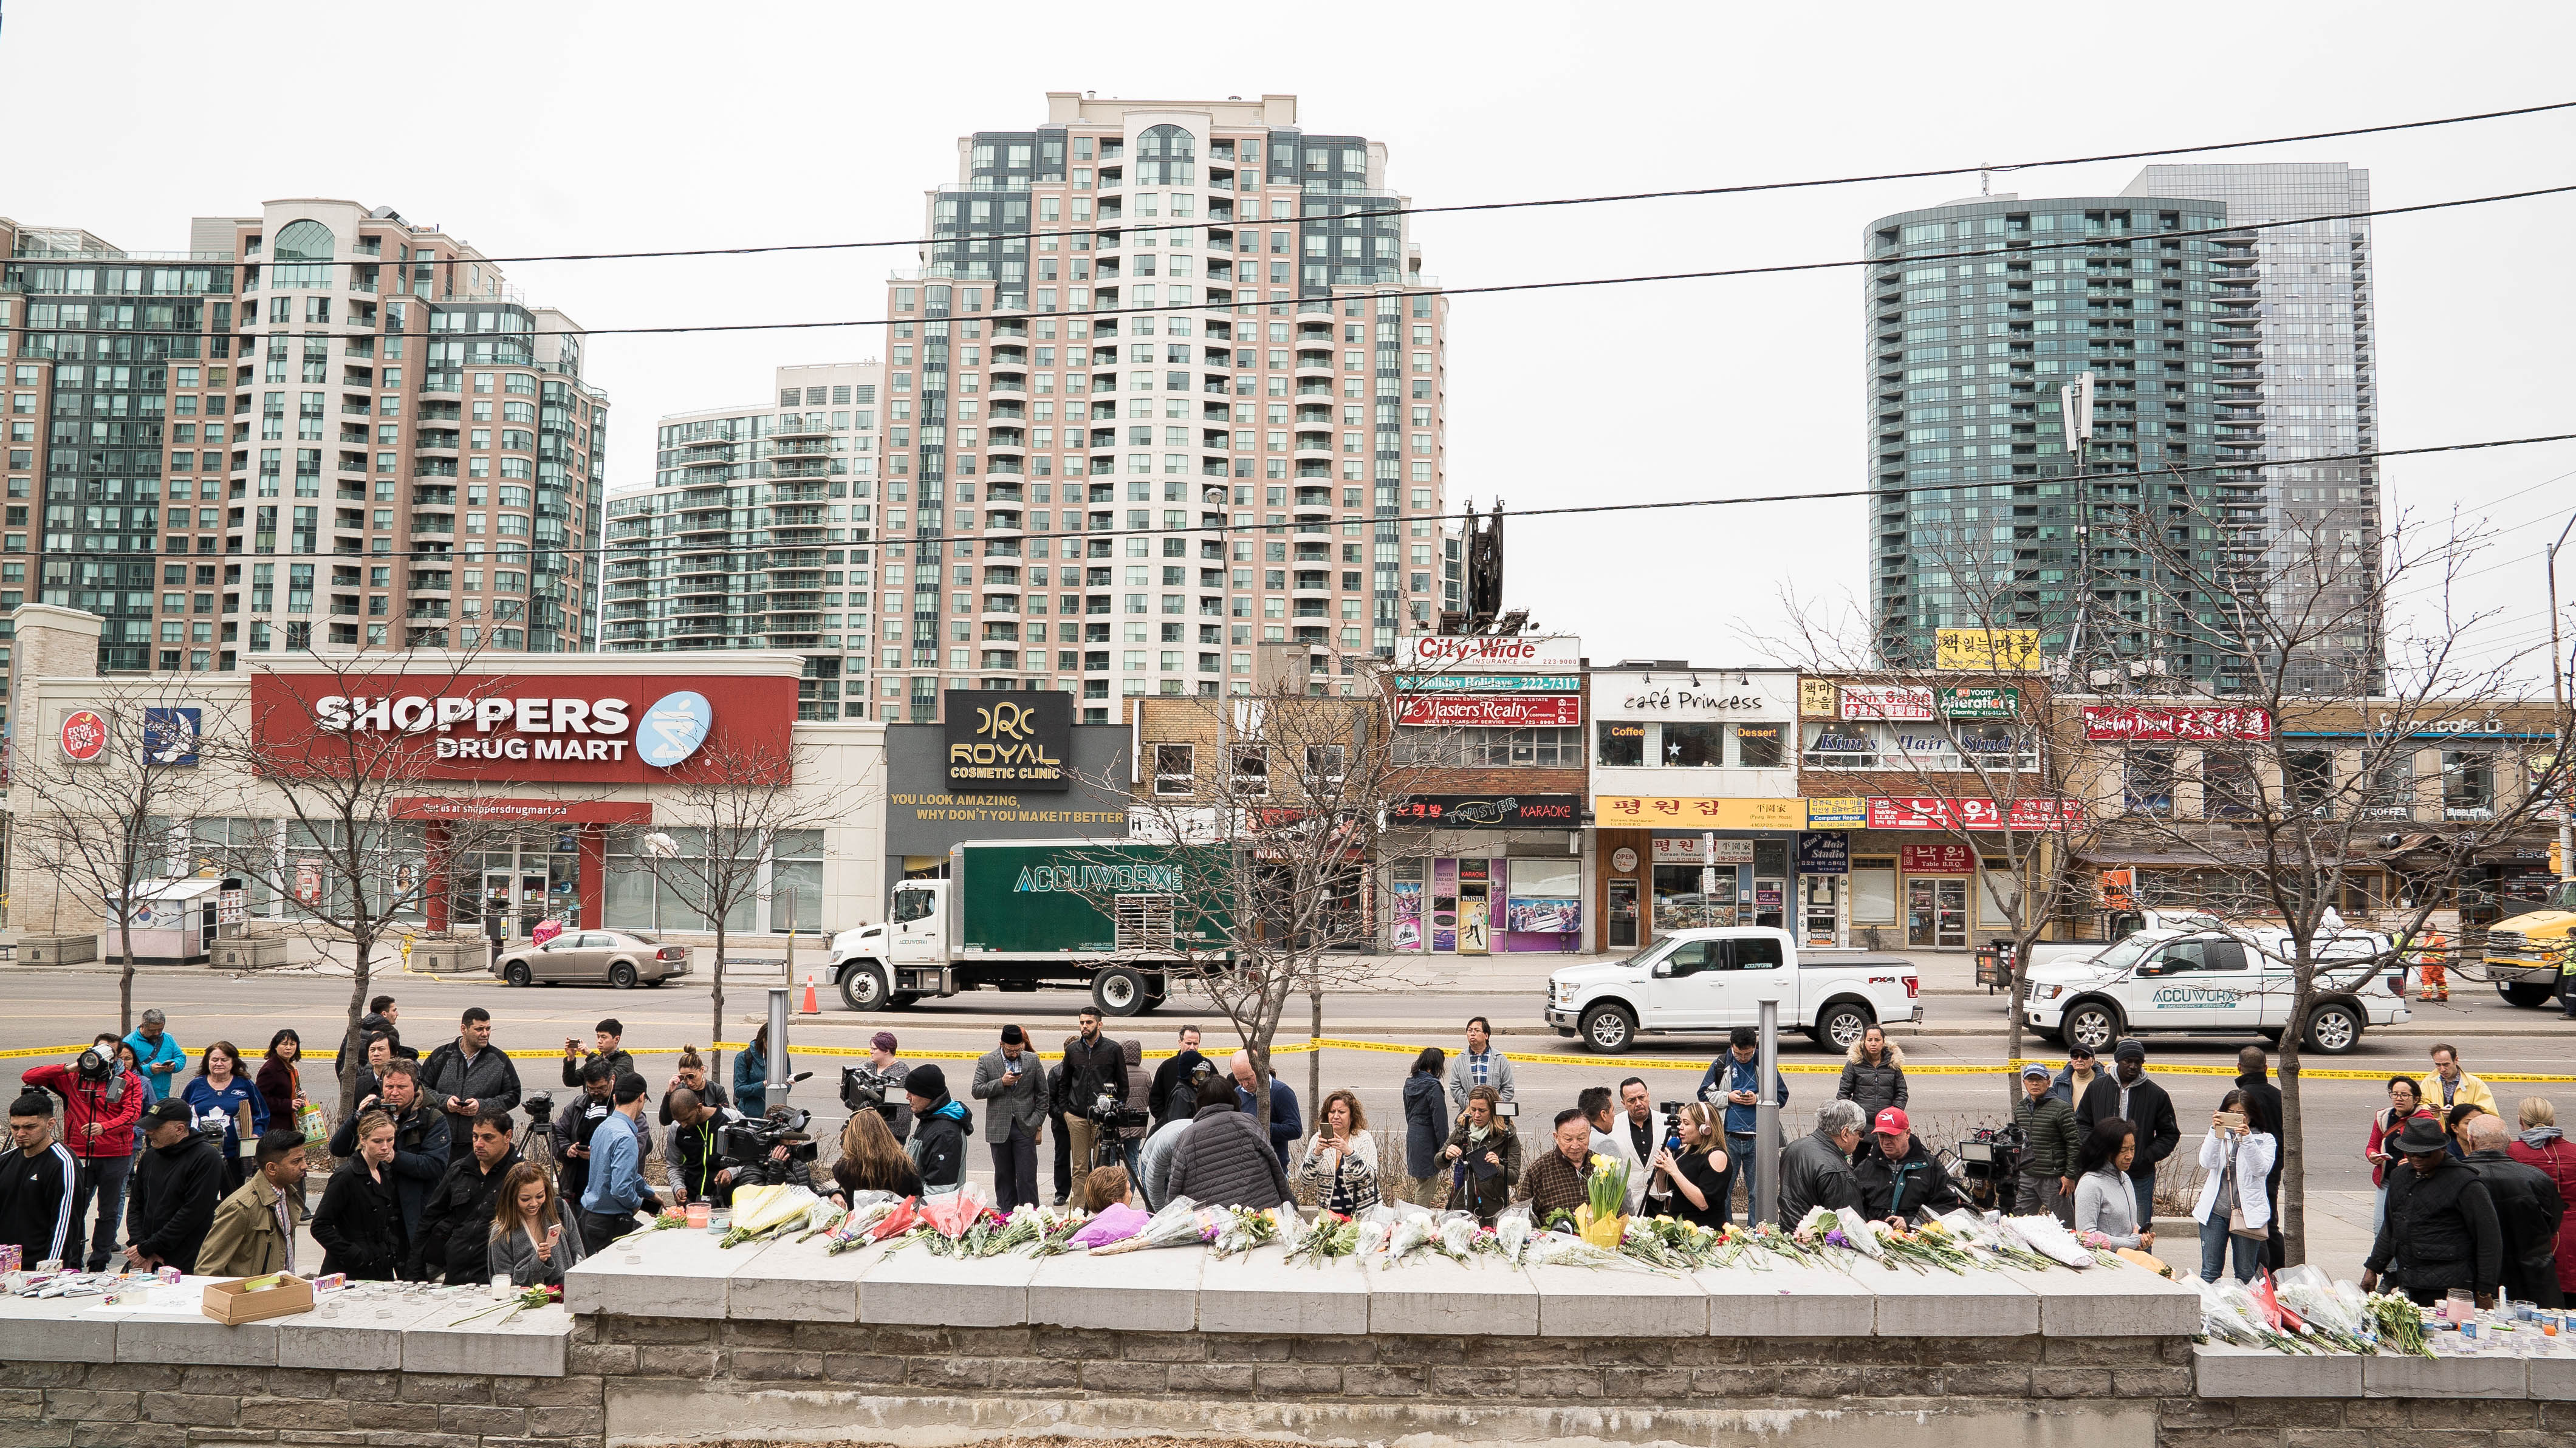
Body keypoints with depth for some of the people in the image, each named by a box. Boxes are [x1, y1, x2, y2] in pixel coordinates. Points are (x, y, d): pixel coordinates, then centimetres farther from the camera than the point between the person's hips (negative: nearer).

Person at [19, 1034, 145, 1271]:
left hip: (115, 1156, -1)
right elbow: (29, 1077, 3)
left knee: (108, 1211, 7)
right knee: (74, 1209, 2)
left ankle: (99, 1263, 17)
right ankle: (70, 1263, 12)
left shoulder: (129, 1081, 2)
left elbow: (132, 1113, -10)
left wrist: (105, 1127, -28)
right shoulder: (71, 1078, 7)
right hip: (79, 1154, 1)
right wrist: (68, 1069, -8)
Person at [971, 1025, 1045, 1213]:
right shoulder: (987, 1061, 1)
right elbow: (976, 1091, -4)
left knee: (1027, 1176, -4)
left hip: (1025, 1127, -1)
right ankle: (1007, 1216, 16)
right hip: (999, 1127, 1)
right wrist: (1002, 1083, -15)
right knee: (1004, 1176, 8)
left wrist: (1038, 1122, 0)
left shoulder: (1032, 1060, 2)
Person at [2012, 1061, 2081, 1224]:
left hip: (2054, 1179, -6)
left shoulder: (2061, 1109, -9)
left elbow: (2074, 1143, -9)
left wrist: (2070, 1176, -11)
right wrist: (2015, 1176, 17)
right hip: (2026, 1177, 6)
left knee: (2063, 1223, 0)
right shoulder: (2019, 1108, 10)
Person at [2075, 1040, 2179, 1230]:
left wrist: (2146, 1157, -5)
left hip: (2140, 1177, -1)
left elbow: (2170, 1134, 8)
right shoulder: (2096, 1088, 6)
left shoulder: (2156, 1095, 2)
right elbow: (2082, 1123, 13)